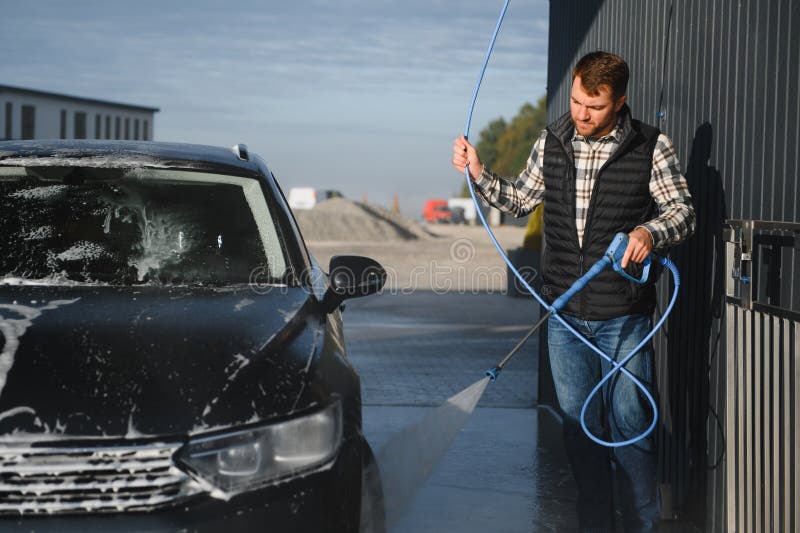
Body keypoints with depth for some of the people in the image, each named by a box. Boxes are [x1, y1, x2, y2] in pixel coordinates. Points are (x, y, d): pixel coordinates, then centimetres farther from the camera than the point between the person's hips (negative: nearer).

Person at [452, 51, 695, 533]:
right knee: (579, 422, 11)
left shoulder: (652, 147, -5)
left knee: (629, 423, -1)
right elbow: (521, 200, 19)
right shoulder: (552, 142, 7)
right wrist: (480, 174, 5)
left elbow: (683, 211, -4)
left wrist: (650, 232, -24)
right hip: (564, 314, 4)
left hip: (624, 317, -4)